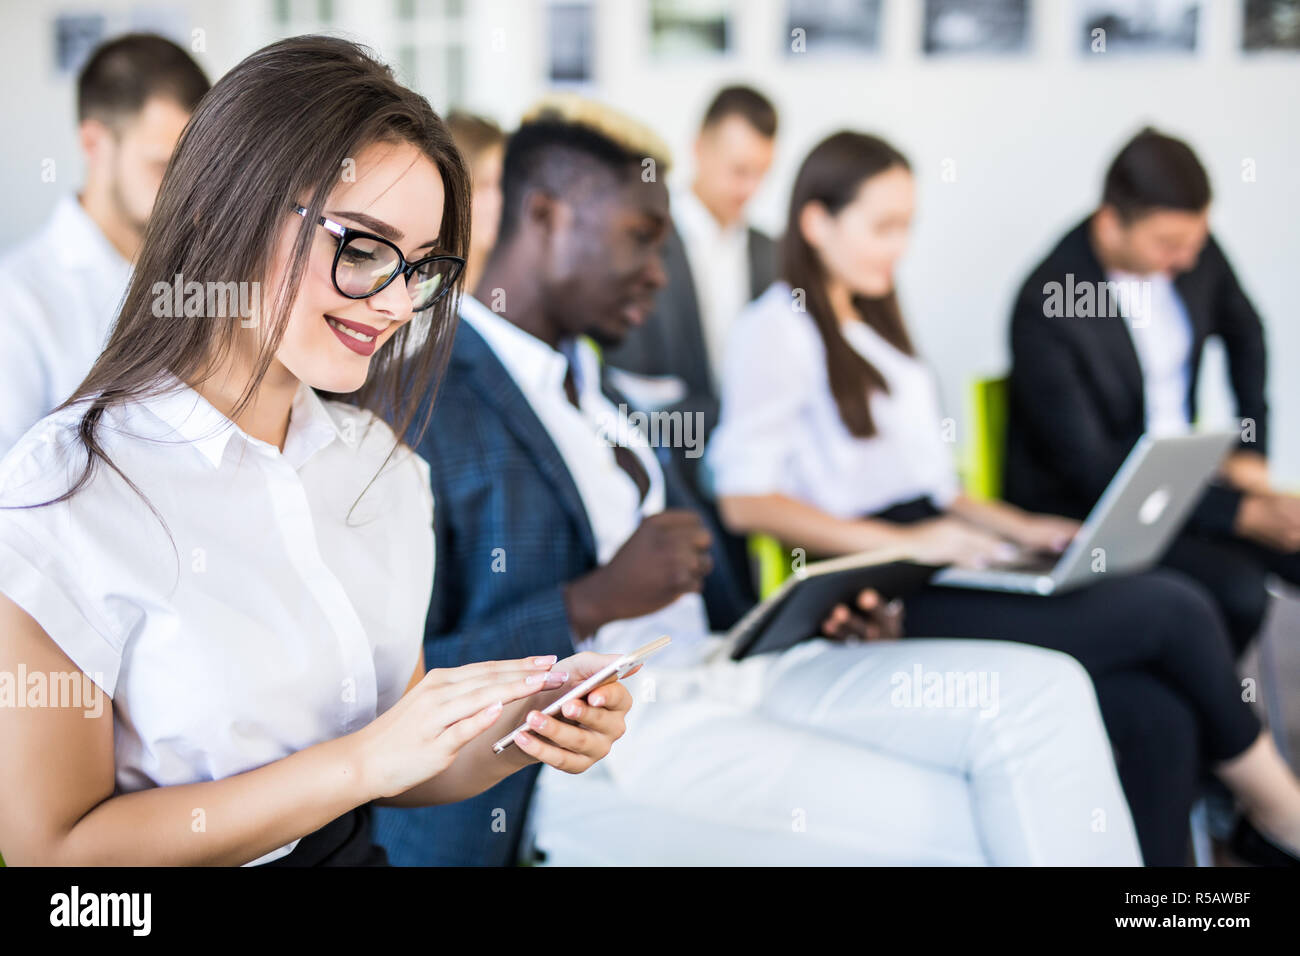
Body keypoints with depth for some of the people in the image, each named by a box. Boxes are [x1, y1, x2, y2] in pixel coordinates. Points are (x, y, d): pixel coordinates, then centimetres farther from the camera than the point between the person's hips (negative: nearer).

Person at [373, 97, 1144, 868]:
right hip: (594, 754, -8)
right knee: (967, 827, -19)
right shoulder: (423, 407, -9)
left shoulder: (594, 382, 20)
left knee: (1041, 689, -10)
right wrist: (596, 600, -19)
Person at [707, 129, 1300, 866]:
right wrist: (903, 542, -17)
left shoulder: (875, 322, 25)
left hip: (942, 567, 8)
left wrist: (1013, 527, 10)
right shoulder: (777, 331, -3)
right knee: (1174, 608, -15)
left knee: (1160, 717, -15)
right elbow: (745, 500, -13)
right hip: (881, 602, -8)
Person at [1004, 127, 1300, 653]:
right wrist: (1243, 513, -23)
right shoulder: (1043, 309, -24)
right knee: (1237, 589, -27)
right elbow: (1088, 468, -24)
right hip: (1082, 507, -6)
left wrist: (1251, 452, 9)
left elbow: (1244, 333, 17)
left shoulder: (1190, 245, -5)